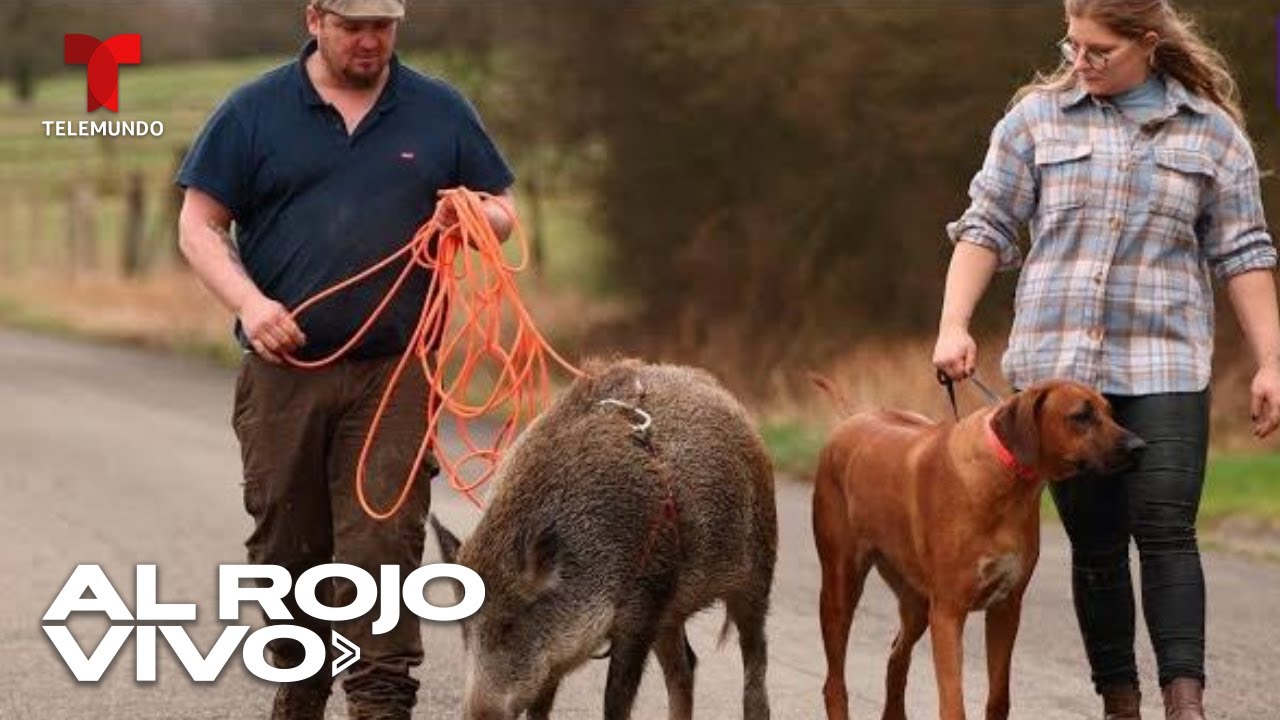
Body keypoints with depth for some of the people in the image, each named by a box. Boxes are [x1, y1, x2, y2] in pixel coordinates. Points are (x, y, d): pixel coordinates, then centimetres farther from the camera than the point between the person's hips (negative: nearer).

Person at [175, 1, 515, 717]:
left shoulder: (441, 112, 8)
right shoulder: (254, 112, 4)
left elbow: (504, 212, 15)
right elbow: (200, 224, 2)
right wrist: (249, 303, -14)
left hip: (394, 372, 0)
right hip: (283, 369, 1)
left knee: (384, 540, -10)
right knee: (286, 542, 10)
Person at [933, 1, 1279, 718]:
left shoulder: (1212, 131, 6)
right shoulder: (1037, 117, 6)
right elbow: (986, 227, 8)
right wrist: (954, 326, -3)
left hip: (1165, 364, -1)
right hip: (1058, 360, 1)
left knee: (1166, 530, -12)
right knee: (1095, 542, 3)